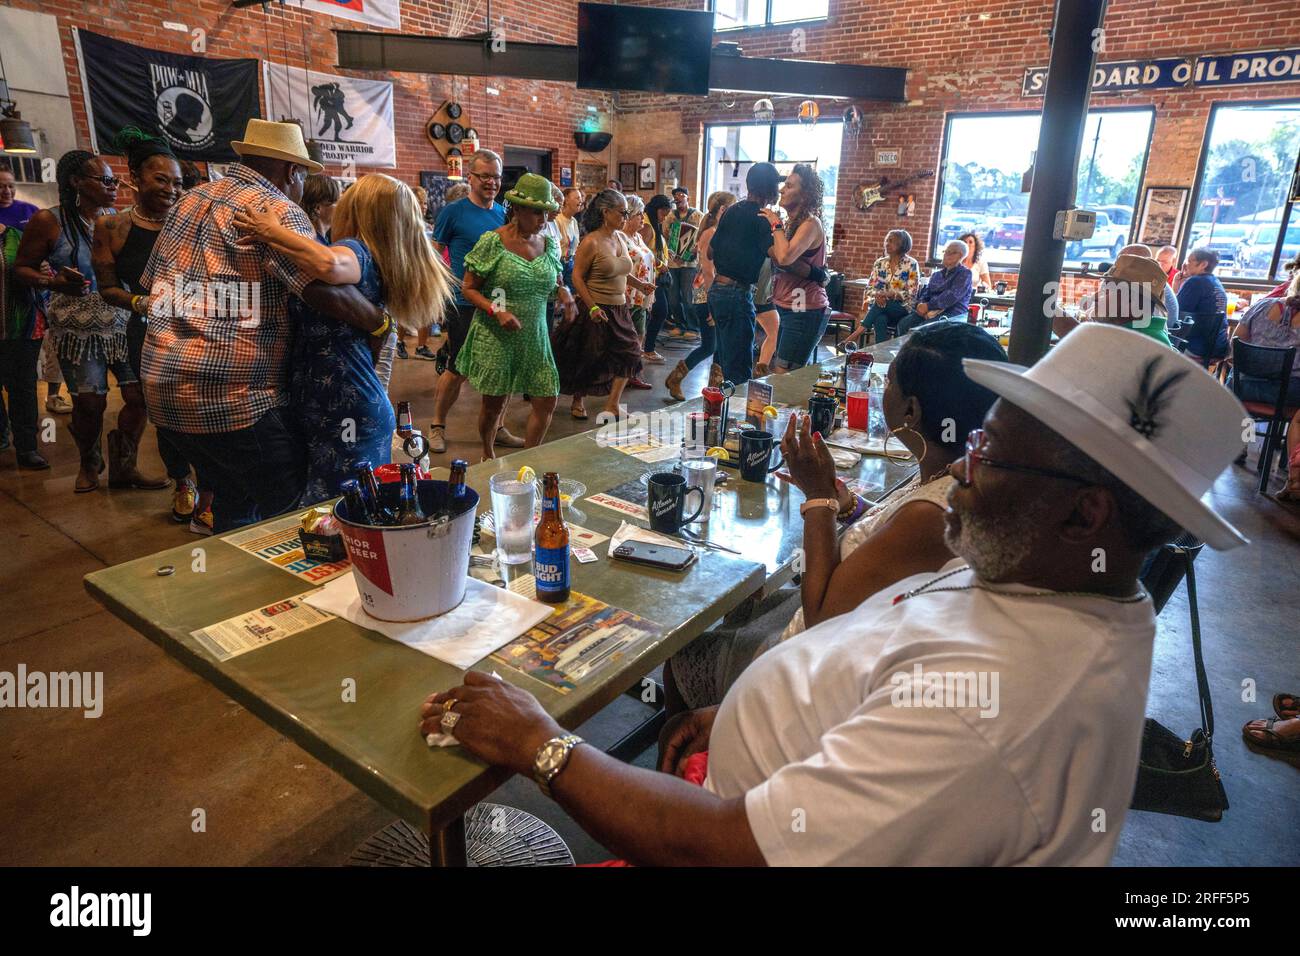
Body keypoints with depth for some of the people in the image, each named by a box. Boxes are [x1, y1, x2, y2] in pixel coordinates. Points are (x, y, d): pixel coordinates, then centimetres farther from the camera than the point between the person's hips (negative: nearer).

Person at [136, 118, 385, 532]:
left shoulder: (190, 200, 18)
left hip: (165, 388, 9)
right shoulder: (274, 208, -7)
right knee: (289, 509, 1)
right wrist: (381, 322, -9)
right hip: (232, 396, -9)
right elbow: (325, 288, -22)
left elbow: (150, 284, 24)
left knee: (234, 501, 21)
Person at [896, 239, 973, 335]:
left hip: (952, 314, -6)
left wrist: (928, 306, -17)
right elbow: (926, 292, 14)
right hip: (931, 312, 6)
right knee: (903, 323, -23)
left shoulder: (964, 273, 3)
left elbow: (952, 296, -12)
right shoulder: (936, 274, 24)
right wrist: (920, 304, -10)